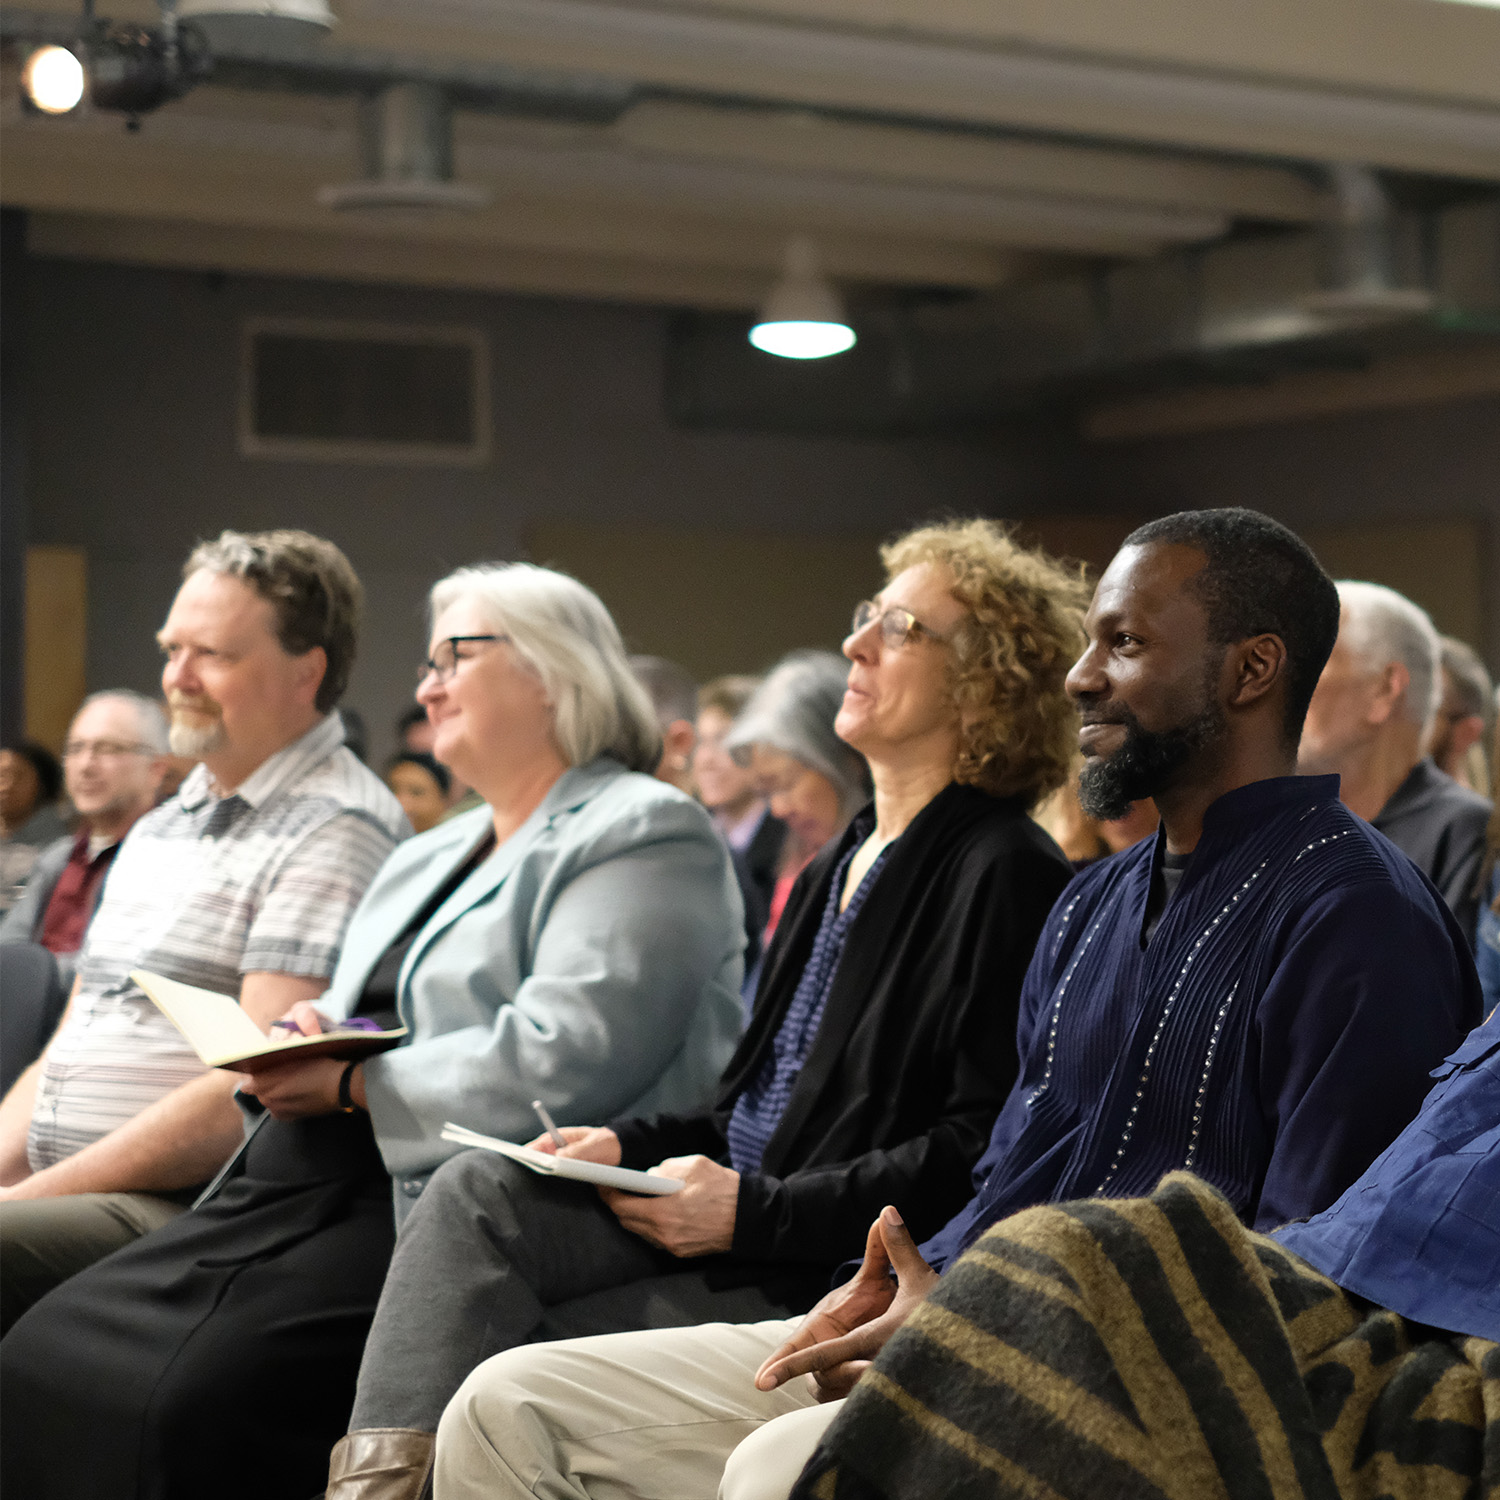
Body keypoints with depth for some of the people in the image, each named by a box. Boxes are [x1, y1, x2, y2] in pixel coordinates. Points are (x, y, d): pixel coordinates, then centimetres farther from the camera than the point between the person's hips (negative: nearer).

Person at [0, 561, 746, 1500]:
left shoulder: (645, 836, -3)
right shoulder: (429, 858, 28)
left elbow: (564, 1061, -17)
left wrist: (355, 1086, -11)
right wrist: (307, 1036, 3)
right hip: (304, 1188, 9)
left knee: (202, 1396, -28)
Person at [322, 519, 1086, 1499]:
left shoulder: (1006, 875, -10)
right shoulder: (843, 865, 20)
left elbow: (977, 1152, -17)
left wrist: (752, 1211, -18)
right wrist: (628, 1146, 4)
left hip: (827, 1272, -8)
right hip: (728, 1214, 8)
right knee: (478, 1191, -15)